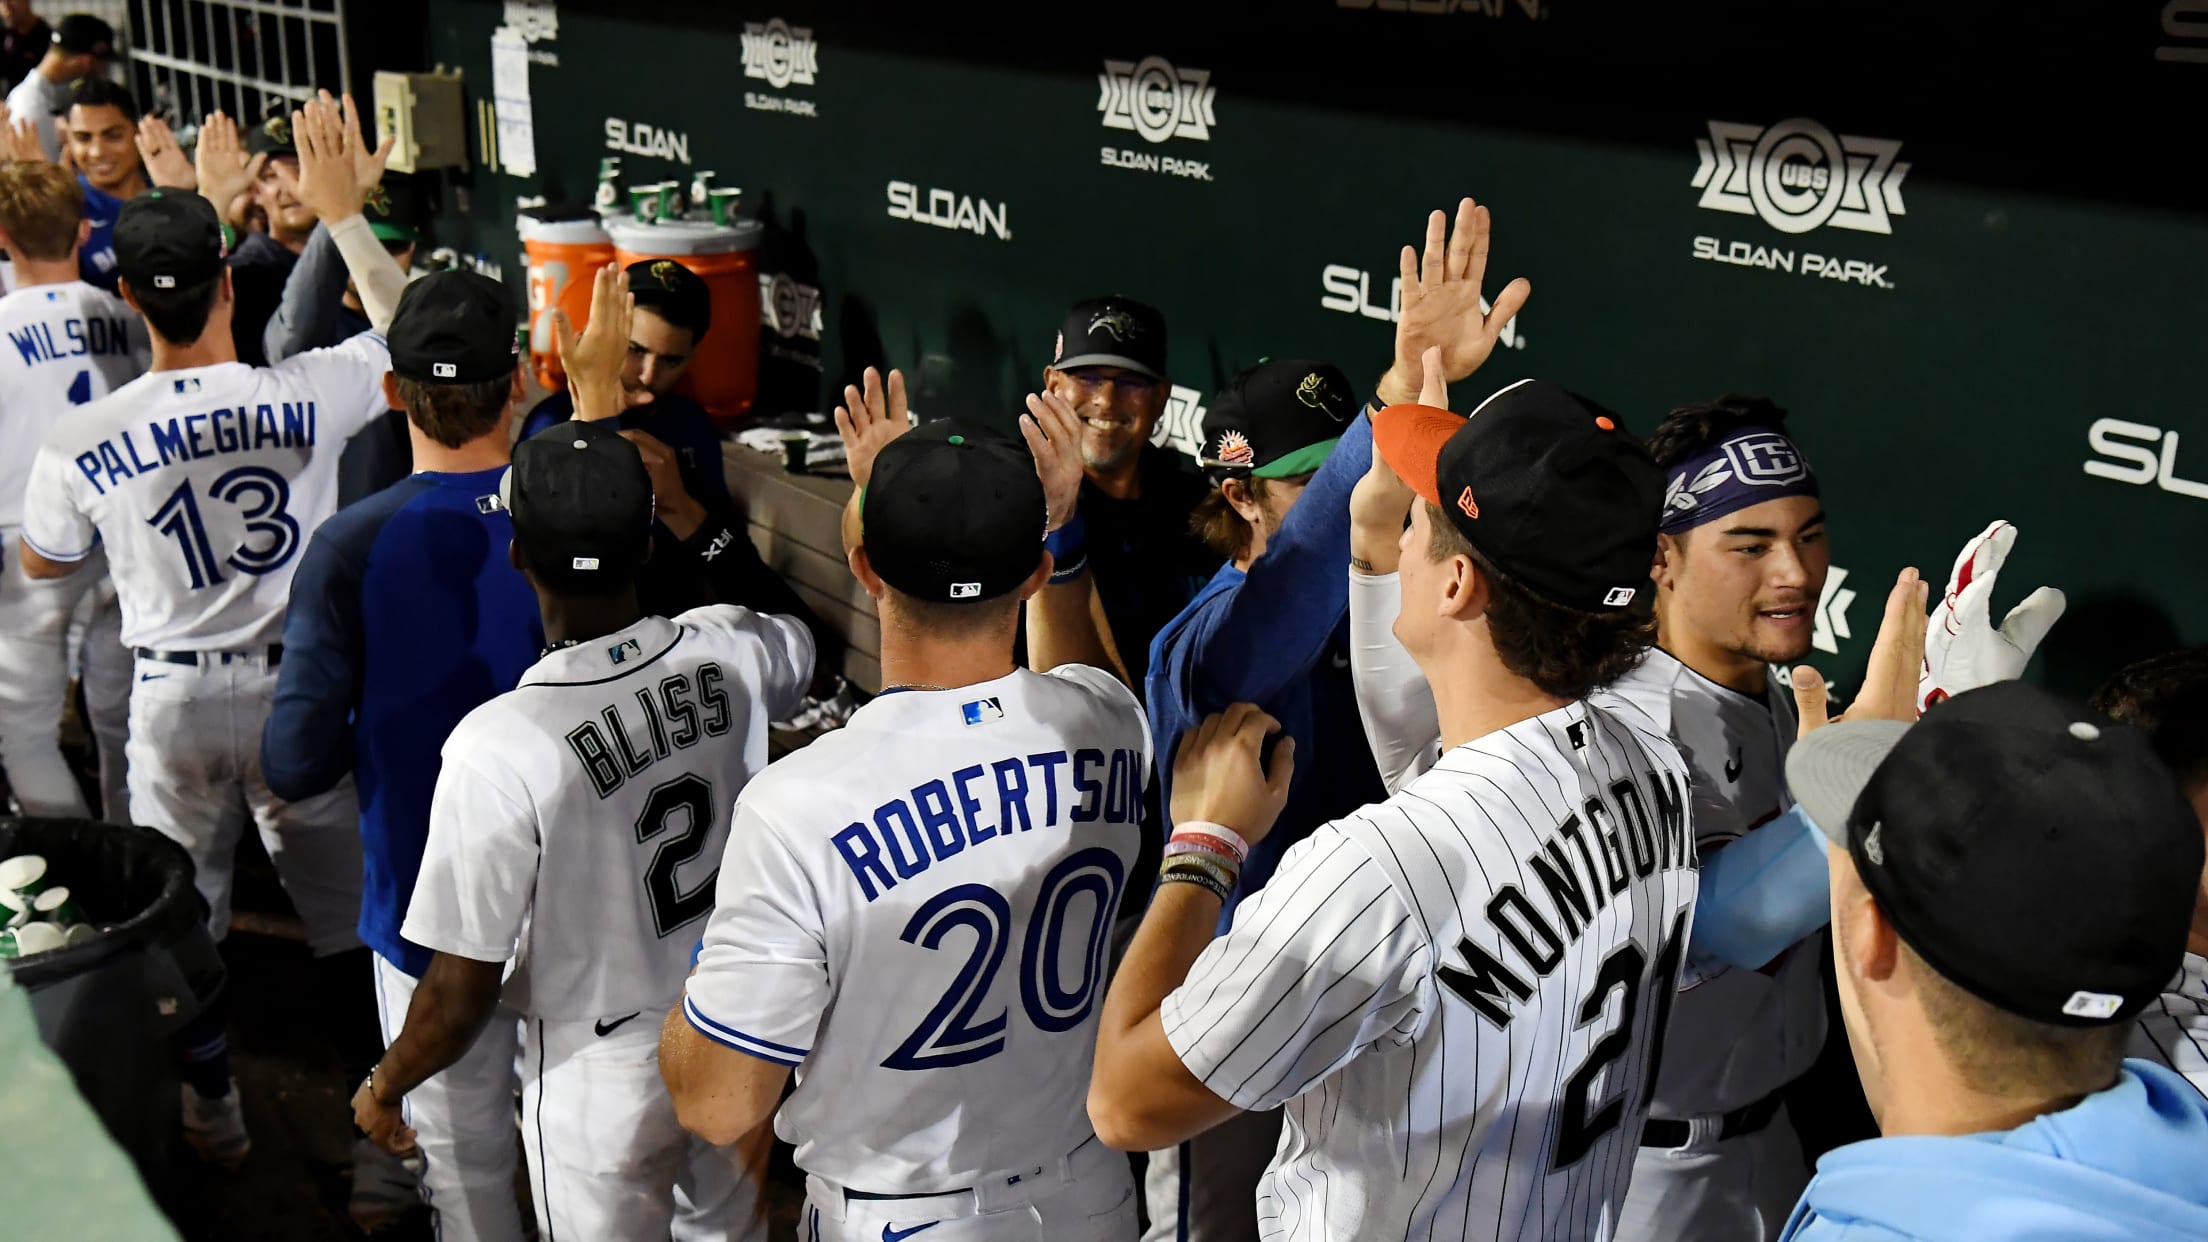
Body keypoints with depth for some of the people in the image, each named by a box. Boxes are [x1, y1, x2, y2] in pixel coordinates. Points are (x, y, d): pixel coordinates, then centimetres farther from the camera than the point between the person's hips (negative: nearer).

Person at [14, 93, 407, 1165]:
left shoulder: (80, 442, -13)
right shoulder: (308, 394, -18)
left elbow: (42, 563, 6)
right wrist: (345, 211, 4)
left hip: (174, 698, 0)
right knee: (344, 900, 19)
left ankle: (212, 1109, 33)